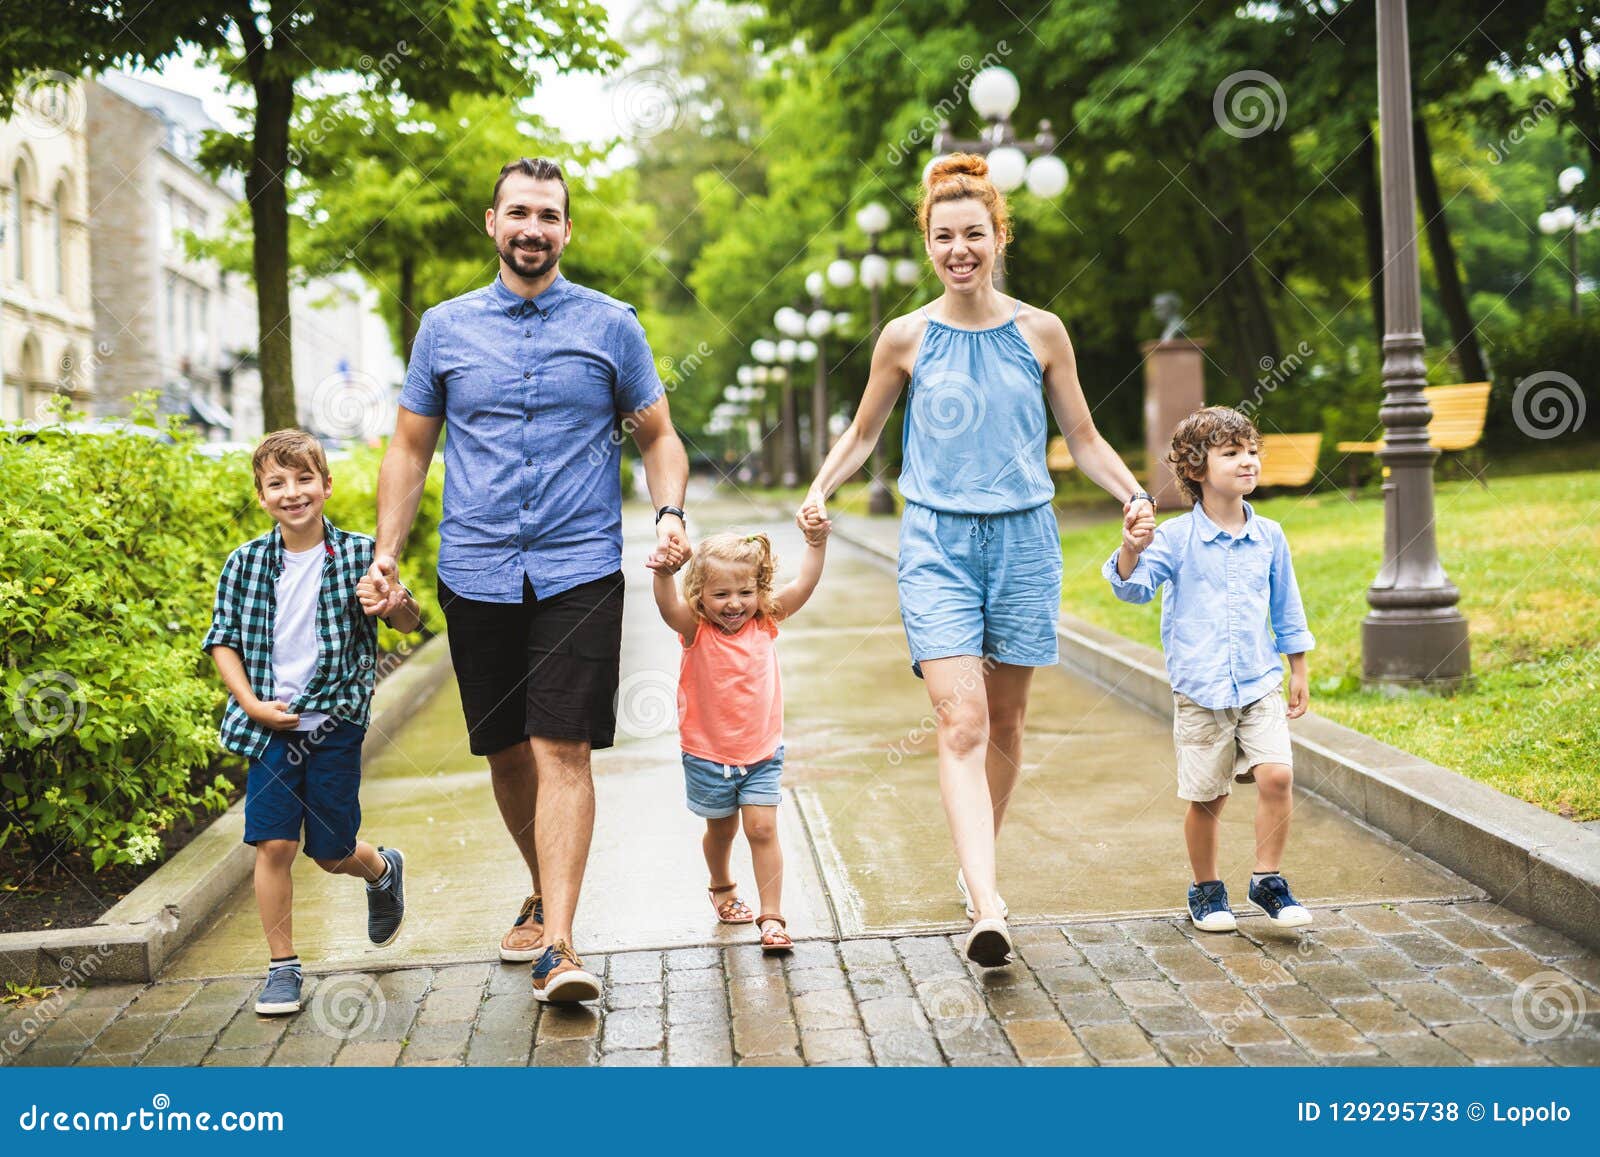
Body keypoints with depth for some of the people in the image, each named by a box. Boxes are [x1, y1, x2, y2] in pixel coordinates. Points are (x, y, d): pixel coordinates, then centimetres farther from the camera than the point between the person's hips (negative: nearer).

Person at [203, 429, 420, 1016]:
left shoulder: (357, 554, -6)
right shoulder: (246, 563, -1)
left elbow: (408, 622, -8)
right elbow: (223, 639, 4)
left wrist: (400, 607, -32)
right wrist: (252, 704, -8)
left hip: (336, 723, -1)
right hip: (270, 726, 1)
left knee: (332, 852, 7)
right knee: (273, 844, -6)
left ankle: (383, 870, 43)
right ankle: (282, 967, 9)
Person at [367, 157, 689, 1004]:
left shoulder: (611, 326, 4)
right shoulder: (445, 328, 8)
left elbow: (657, 435, 10)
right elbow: (410, 448, 13)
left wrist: (669, 512, -8)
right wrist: (386, 551, 2)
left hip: (579, 573, -2)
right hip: (476, 575, 3)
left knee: (563, 752, -12)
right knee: (506, 752, 10)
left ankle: (558, 944, -14)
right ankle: (544, 894, 34)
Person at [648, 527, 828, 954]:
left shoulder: (764, 622, -5)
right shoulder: (696, 630, -14)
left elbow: (803, 585, -13)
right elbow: (669, 607, -35)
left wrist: (816, 544, -27)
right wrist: (663, 576, -55)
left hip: (761, 752, 1)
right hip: (707, 754, -1)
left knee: (762, 828, -7)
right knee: (721, 828, 18)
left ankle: (772, 916, -3)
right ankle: (722, 888, 45)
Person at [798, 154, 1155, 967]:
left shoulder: (1040, 333, 3)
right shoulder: (906, 338, 1)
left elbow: (1083, 438, 11)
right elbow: (862, 433, 13)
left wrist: (1133, 495, -5)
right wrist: (820, 491, -4)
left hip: (1023, 539, 2)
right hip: (938, 543, -2)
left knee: (1005, 720, 12)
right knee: (961, 723, -15)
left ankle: (979, 860, 35)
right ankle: (987, 908, -24)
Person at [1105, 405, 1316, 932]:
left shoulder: (1269, 536, 4)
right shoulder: (1175, 537, -6)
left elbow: (1287, 610, 15)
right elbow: (1133, 586, -16)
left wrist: (1298, 672, 18)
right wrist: (1132, 549, -37)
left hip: (1260, 684, 2)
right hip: (1200, 690, -2)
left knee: (1277, 775, -14)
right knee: (1206, 797, 5)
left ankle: (1268, 880, 4)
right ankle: (1206, 889, 25)